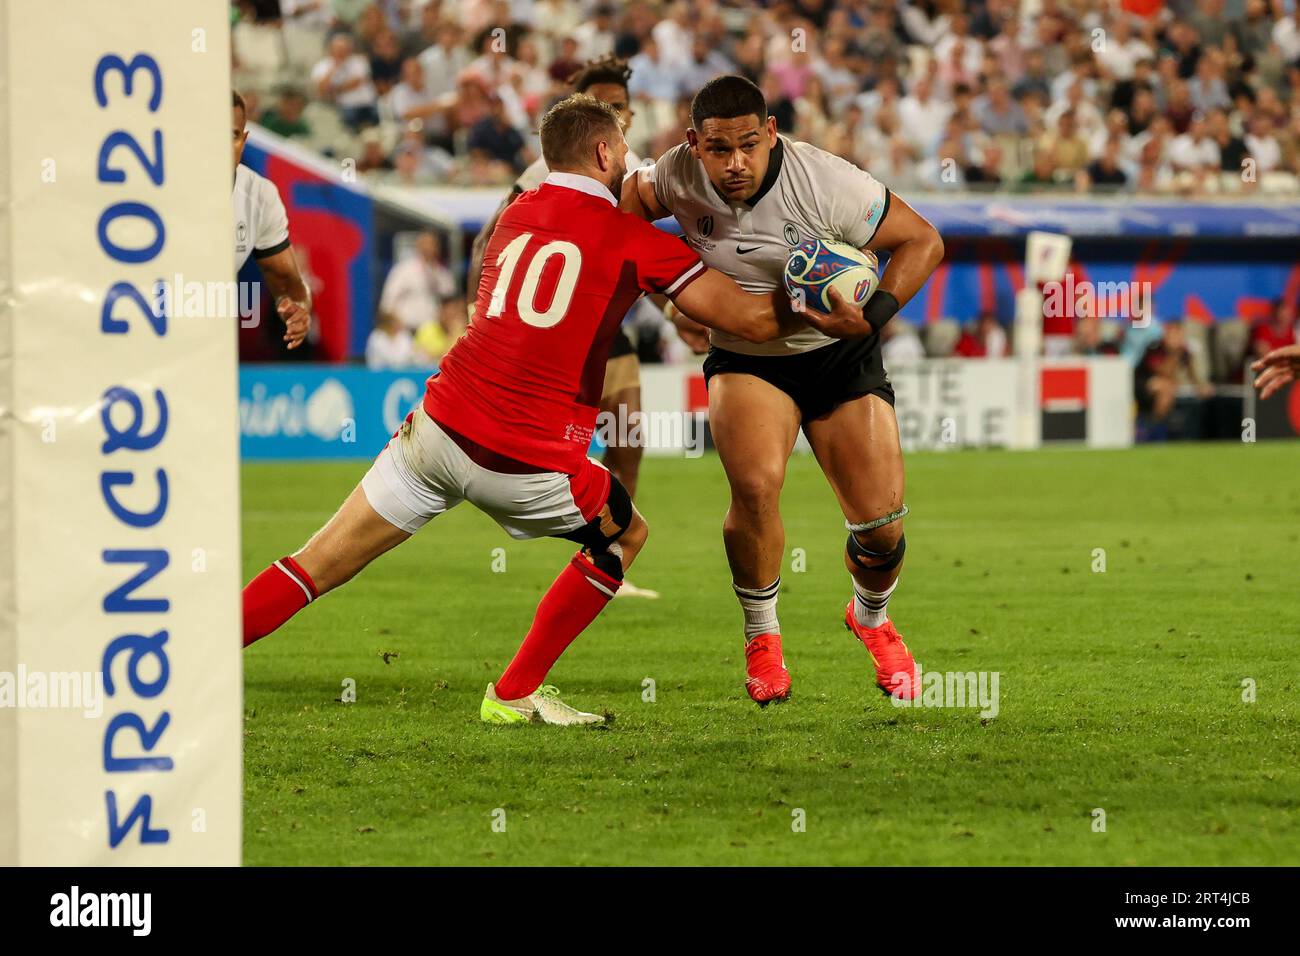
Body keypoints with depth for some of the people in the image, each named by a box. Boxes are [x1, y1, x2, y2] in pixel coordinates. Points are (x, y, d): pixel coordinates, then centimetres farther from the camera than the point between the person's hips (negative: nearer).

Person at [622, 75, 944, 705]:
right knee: (755, 485, -28)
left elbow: (923, 241, -15)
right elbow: (637, 194, 11)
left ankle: (871, 619, 31)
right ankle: (762, 635, -2)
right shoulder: (679, 175, -15)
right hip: (744, 362, 1)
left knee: (880, 523, -7)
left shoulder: (825, 182, -24)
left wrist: (874, 314, -28)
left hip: (841, 355, -1)